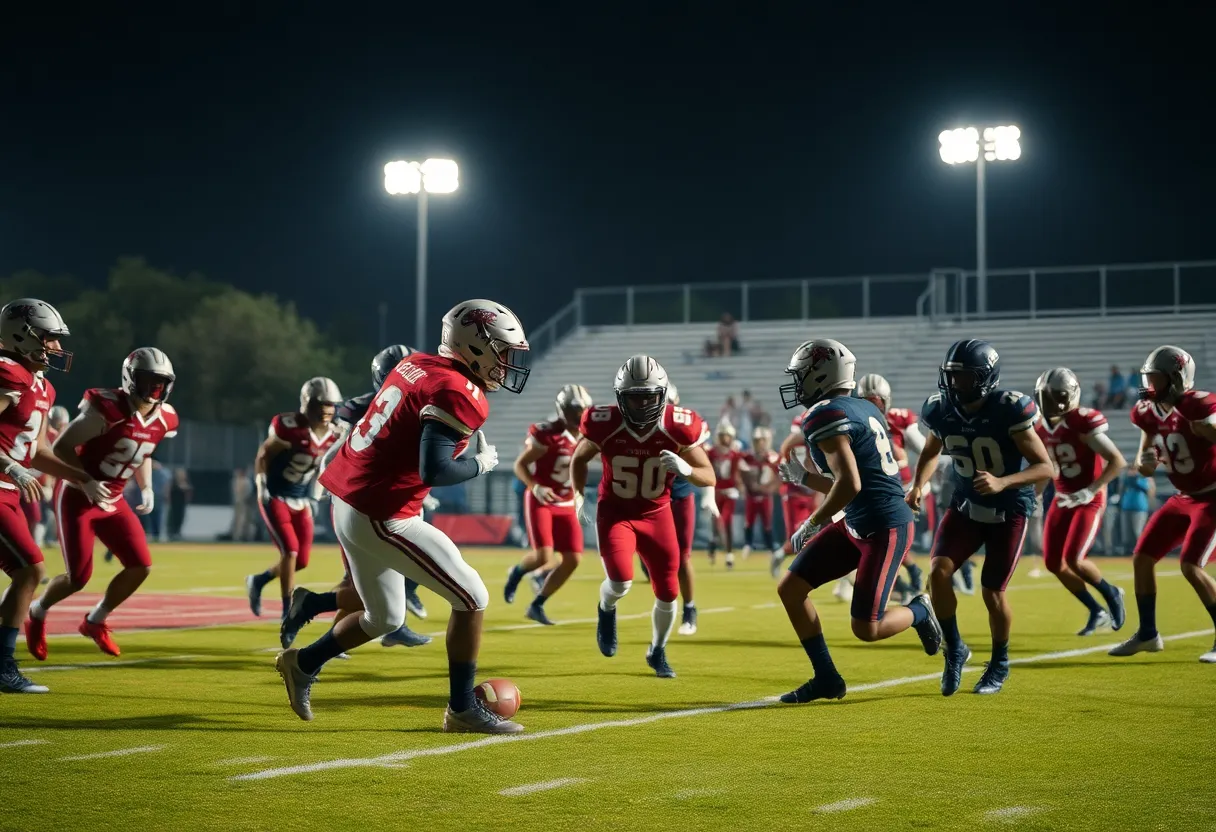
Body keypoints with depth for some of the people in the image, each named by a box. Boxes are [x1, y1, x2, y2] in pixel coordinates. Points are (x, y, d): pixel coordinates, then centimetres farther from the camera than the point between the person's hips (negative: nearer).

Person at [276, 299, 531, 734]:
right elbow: (434, 472, -26)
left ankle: (303, 663, 32)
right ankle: (462, 709, 9)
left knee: (384, 617, 25)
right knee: (471, 598, 2)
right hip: (382, 517, -9)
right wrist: (480, 464, -7)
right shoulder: (458, 395, -16)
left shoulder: (416, 365, 10)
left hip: (348, 502, 9)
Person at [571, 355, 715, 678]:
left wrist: (685, 469, -33)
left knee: (667, 593, 3)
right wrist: (578, 494, -9)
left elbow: (709, 478, -13)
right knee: (621, 582, -22)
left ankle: (657, 652, 31)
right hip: (615, 510, -2)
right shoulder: (605, 424, -21)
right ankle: (606, 609, 16)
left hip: (656, 513, 2)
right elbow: (579, 459, 2)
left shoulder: (678, 427, -20)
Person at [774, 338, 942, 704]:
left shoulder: (825, 417, -17)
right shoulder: (864, 409, 12)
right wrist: (803, 478, 24)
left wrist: (812, 524, -14)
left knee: (866, 629, -6)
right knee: (790, 587, 6)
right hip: (857, 524, 10)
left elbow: (849, 485, -26)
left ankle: (919, 612, 22)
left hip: (885, 527, -10)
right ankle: (826, 678, 13)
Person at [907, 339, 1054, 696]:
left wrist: (1003, 482, -37)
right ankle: (955, 650, 6)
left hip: (1008, 511, -4)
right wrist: (918, 485, -5)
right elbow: (931, 452, 13)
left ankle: (999, 663, 25)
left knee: (992, 592, -2)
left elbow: (1045, 467, -22)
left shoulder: (1009, 411, -25)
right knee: (939, 572, -16)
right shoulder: (941, 409, -10)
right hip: (966, 506, 4)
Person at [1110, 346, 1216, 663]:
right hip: (1183, 498, 8)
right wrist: (1145, 462, -9)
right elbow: (1145, 456, 11)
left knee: (1191, 566, -19)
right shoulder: (1149, 413, 0)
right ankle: (1147, 635, 21)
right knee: (1142, 558, 6)